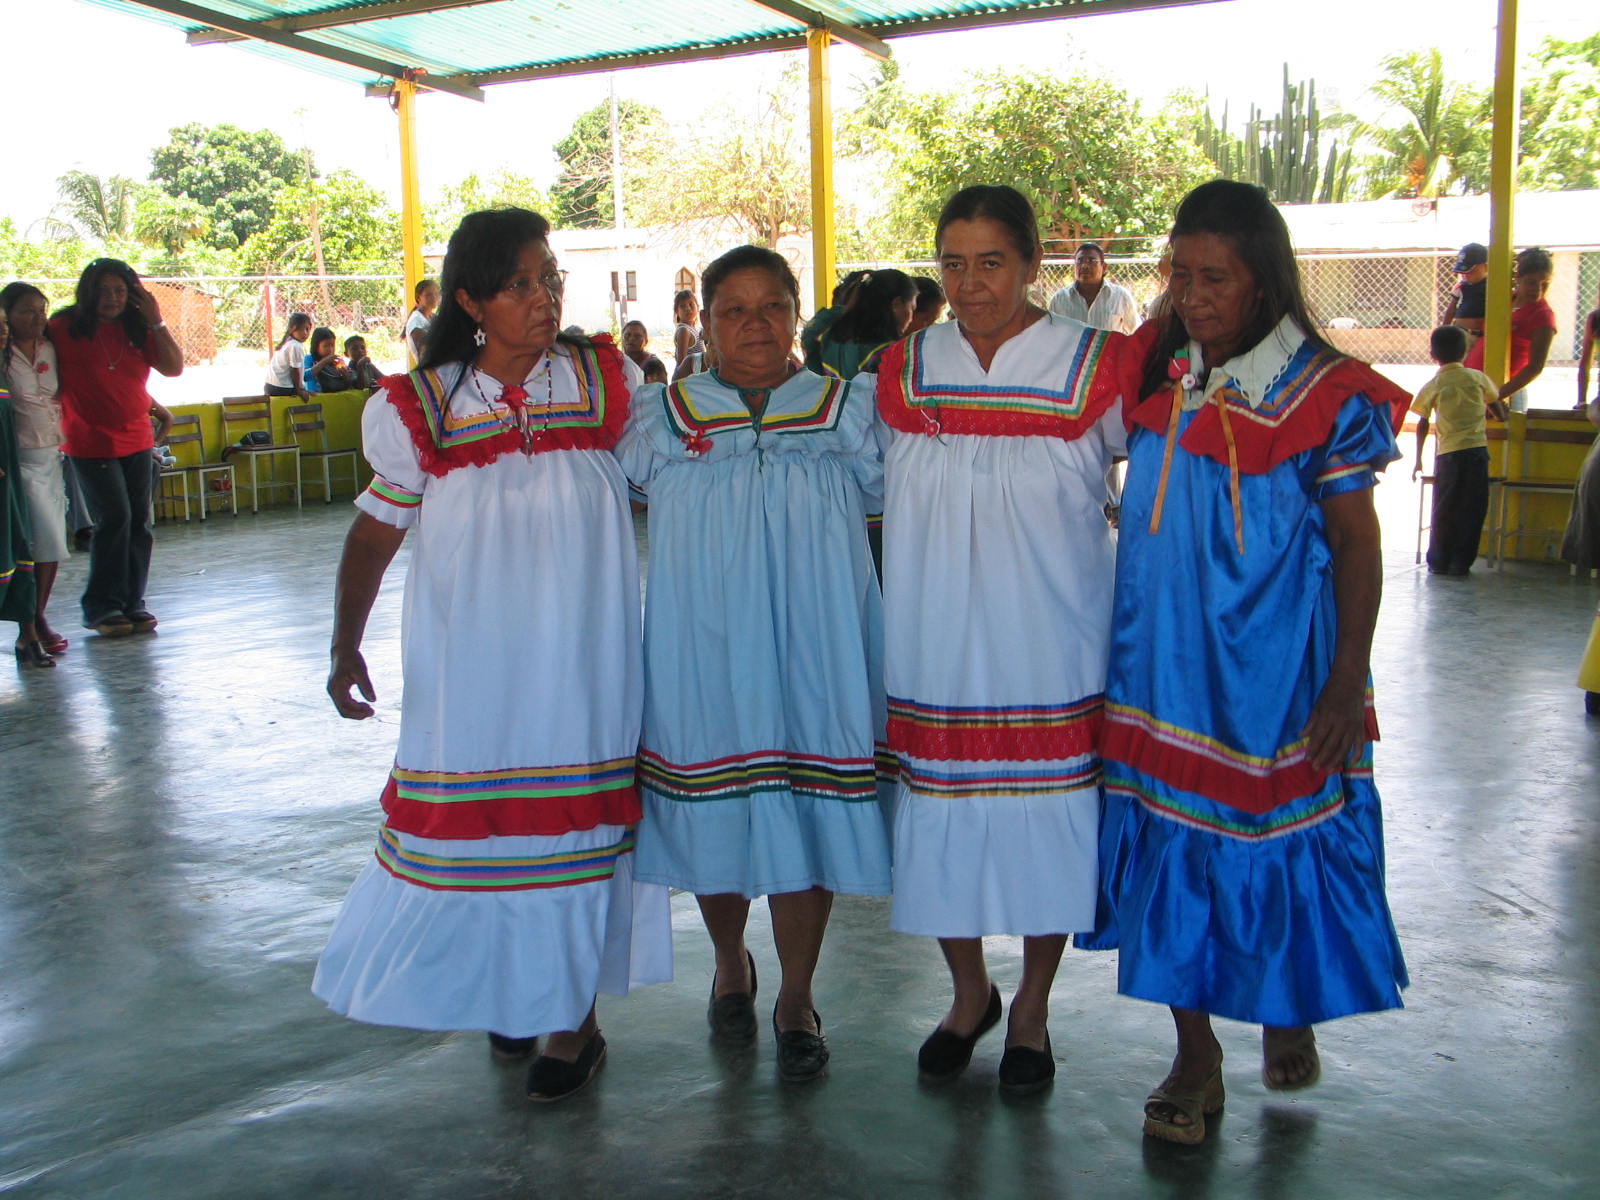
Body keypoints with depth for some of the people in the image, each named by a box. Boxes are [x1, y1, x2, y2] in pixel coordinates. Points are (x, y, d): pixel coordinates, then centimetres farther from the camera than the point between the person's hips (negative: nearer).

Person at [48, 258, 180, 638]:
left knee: (139, 522, 4)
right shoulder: (65, 327, -5)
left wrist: (155, 322, -12)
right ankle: (102, 608, 0)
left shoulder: (137, 329, 5)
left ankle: (132, 604, 13)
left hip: (136, 439, 5)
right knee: (115, 518, -10)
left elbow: (174, 368, -3)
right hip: (91, 442, -4)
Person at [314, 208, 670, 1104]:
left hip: (581, 656, 0)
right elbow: (375, 532, 6)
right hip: (470, 662, 0)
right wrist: (346, 645, 3)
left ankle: (572, 1018, 23)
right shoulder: (421, 410, -2)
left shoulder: (604, 384, 1)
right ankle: (505, 989, 34)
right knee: (475, 824, 8)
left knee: (579, 825, 6)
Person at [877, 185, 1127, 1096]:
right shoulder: (902, 372, 5)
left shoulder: (1094, 369, -4)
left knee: (1047, 819, 6)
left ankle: (1032, 1010, 28)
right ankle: (969, 993, 33)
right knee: (943, 815, 9)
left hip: (1050, 642, -2)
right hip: (936, 639, 3)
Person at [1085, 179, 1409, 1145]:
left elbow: (1356, 544, -6)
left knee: (1281, 836, 8)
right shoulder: (1152, 373, 3)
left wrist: (1348, 682, -10)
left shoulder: (1324, 394, -8)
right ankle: (1196, 1057, 21)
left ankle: (1289, 1011, 37)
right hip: (1162, 660, 3)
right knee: (1170, 845, 6)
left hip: (1275, 666, -3)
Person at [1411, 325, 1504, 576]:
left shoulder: (1433, 386, 1)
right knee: (1472, 510, 6)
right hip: (1477, 449, 0)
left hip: (1448, 454, 0)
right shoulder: (1478, 378, 4)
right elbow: (1499, 412, 11)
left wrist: (1418, 460, 10)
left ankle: (1438, 562, 10)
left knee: (1443, 510, 8)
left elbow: (1422, 425, 2)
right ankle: (1460, 562, 7)